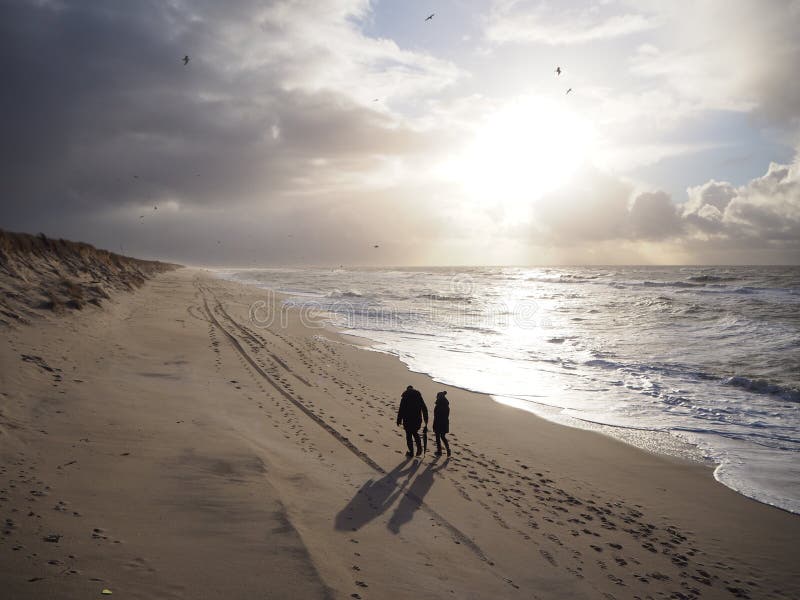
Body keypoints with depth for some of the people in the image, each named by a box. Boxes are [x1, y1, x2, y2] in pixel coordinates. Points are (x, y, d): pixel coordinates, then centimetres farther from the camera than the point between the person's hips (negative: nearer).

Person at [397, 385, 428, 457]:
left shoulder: (404, 398, -6)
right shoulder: (419, 397, 5)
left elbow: (401, 410, -10)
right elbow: (424, 409, 6)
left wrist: (399, 420, -4)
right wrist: (426, 420, 13)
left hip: (408, 420, -4)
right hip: (417, 420, 4)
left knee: (409, 435, 7)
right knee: (415, 433, 22)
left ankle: (411, 452, 11)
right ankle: (419, 446, 3)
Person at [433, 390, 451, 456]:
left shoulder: (437, 407, -18)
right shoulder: (447, 407, -1)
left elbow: (435, 418, -15)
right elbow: (447, 416, 6)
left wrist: (434, 426, -8)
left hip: (438, 424, -5)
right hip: (445, 424, 5)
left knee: (438, 437, 10)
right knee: (443, 436, 19)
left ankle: (439, 451, 16)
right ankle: (448, 448, 2)